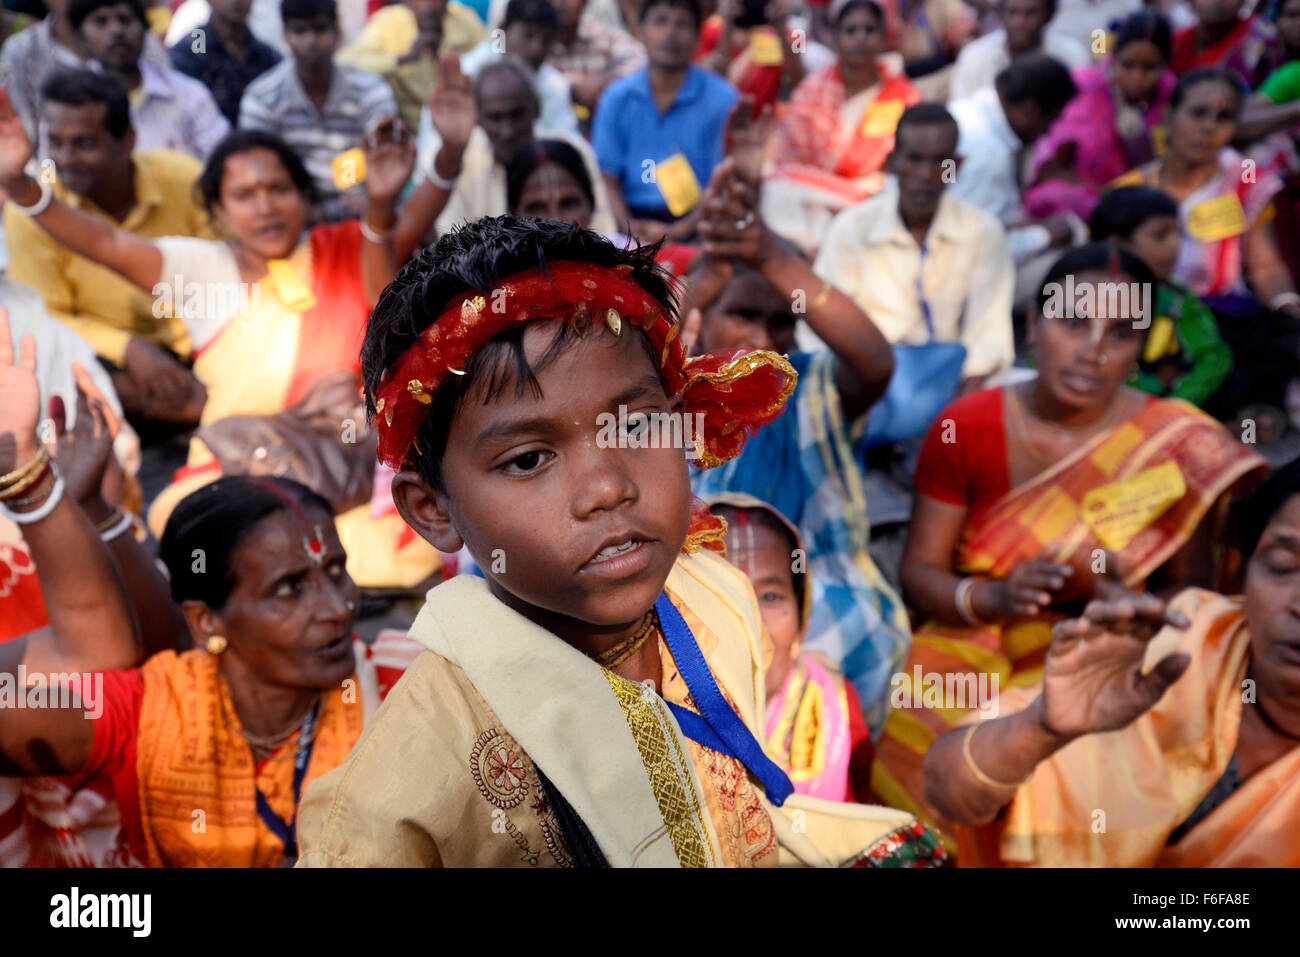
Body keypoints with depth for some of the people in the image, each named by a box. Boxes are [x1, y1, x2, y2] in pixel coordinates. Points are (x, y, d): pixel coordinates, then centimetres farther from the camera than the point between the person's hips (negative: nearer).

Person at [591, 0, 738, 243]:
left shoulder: (722, 98, 1)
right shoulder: (616, 97, 9)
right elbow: (608, 179, 8)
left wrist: (677, 231, -17)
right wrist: (629, 225, -12)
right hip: (636, 218, 2)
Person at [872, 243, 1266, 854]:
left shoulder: (1179, 446, -4)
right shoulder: (965, 428, -2)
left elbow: (1187, 589, 5)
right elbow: (919, 573, 1)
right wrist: (993, 597, -19)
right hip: (969, 653, 1)